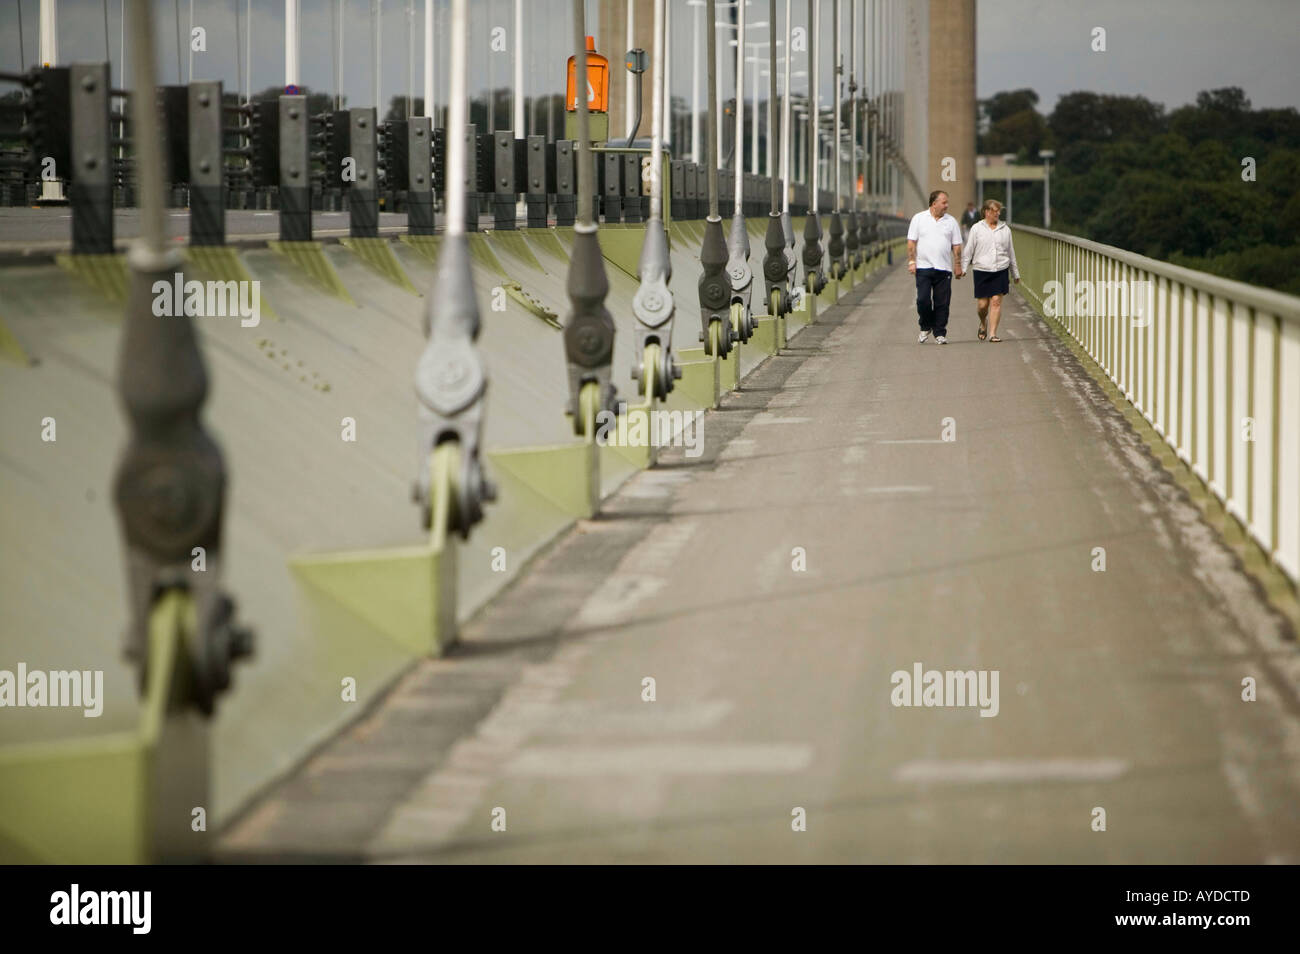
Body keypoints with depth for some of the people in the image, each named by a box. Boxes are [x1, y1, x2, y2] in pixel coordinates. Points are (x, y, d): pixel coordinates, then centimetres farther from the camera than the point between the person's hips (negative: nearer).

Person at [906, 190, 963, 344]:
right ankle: (926, 328, 14)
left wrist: (958, 266, 5)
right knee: (923, 300, -8)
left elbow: (956, 246, 11)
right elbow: (911, 242, 4)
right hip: (923, 267, -2)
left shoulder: (951, 221, 9)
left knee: (942, 303, 0)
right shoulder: (919, 219, 4)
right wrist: (911, 261, -5)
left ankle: (940, 333, 8)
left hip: (944, 268, 2)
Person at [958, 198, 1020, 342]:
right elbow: (968, 250, 4)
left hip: (1000, 271, 1)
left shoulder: (1005, 229, 9)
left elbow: (1011, 252, 16)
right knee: (982, 304, 0)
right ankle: (983, 324, 31)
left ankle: (992, 333, -5)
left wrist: (1015, 273, 20)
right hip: (981, 270, -1)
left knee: (996, 301, -8)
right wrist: (962, 268, -3)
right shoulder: (977, 229, 3)